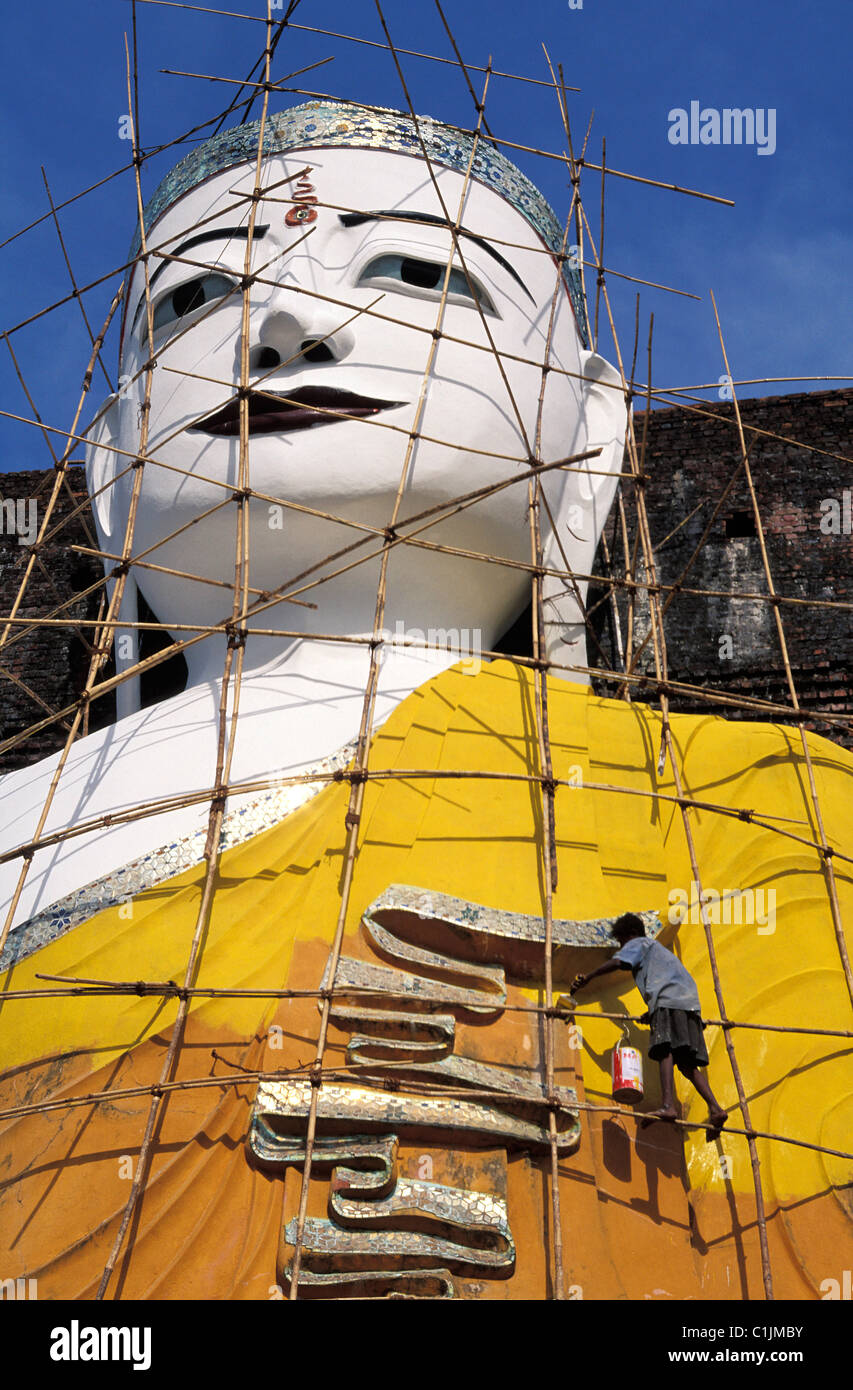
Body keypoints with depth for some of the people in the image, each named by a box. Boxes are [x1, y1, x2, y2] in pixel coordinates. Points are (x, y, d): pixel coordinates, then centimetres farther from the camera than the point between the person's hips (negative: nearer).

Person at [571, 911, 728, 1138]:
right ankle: (715, 1108, -9)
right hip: (690, 1003, 9)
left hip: (668, 1000, -9)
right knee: (686, 1063, 6)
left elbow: (617, 962, -4)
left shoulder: (638, 944, 16)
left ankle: (668, 1105, -40)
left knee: (665, 1050, -22)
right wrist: (651, 1015, 43)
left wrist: (585, 979, 0)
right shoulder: (660, 950, 40)